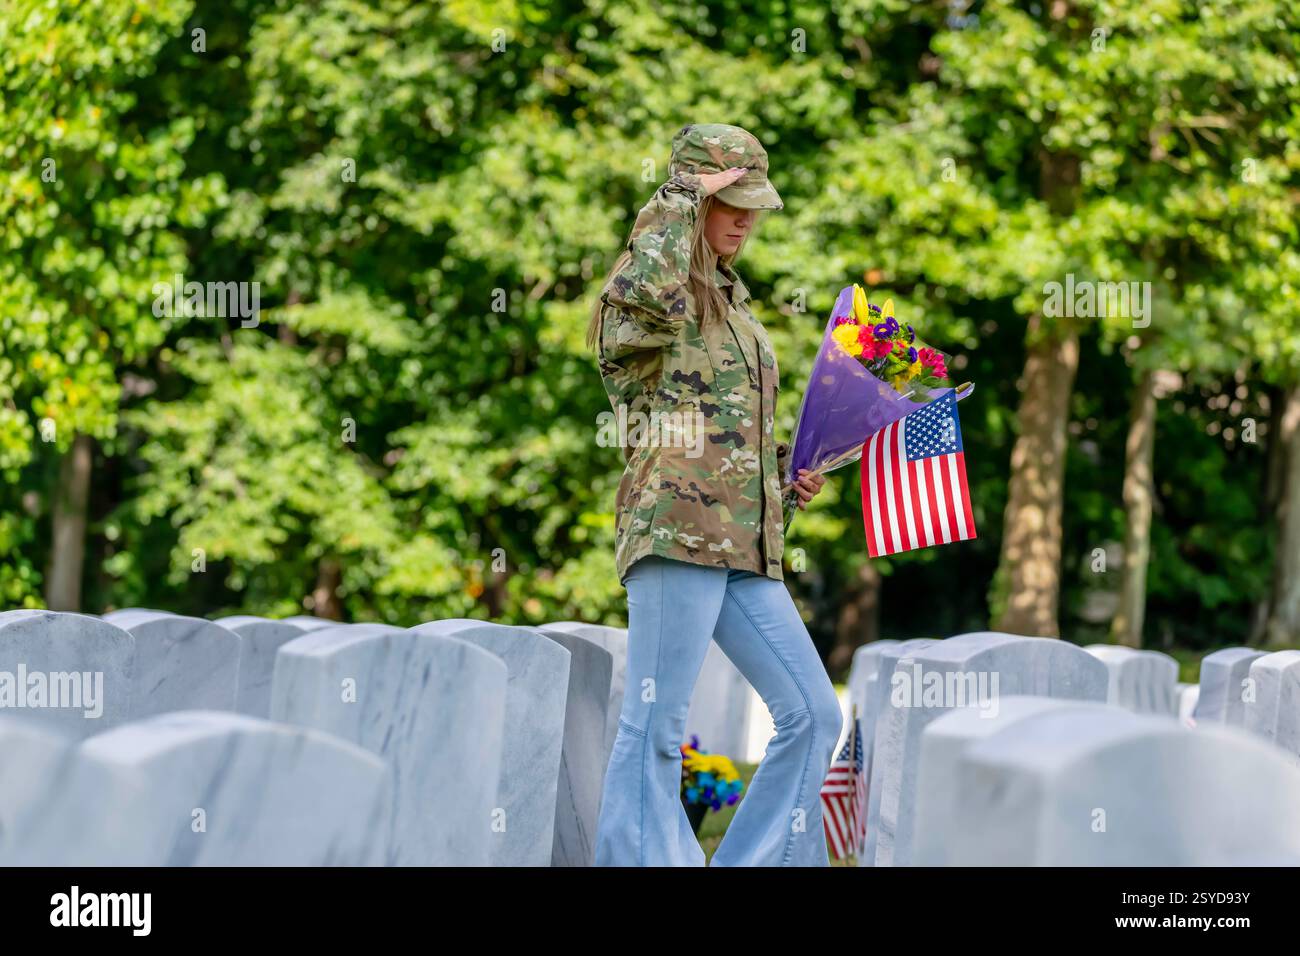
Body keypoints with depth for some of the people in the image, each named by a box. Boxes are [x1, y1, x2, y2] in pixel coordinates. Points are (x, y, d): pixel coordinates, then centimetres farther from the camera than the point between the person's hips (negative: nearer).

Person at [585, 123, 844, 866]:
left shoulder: (735, 304, 24)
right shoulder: (638, 300, -1)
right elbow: (650, 296, -30)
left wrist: (786, 478, 15)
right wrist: (681, 203, -14)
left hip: (747, 546, 8)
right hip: (676, 528, -8)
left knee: (813, 714, 5)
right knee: (657, 723, -7)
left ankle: (762, 860, 11)